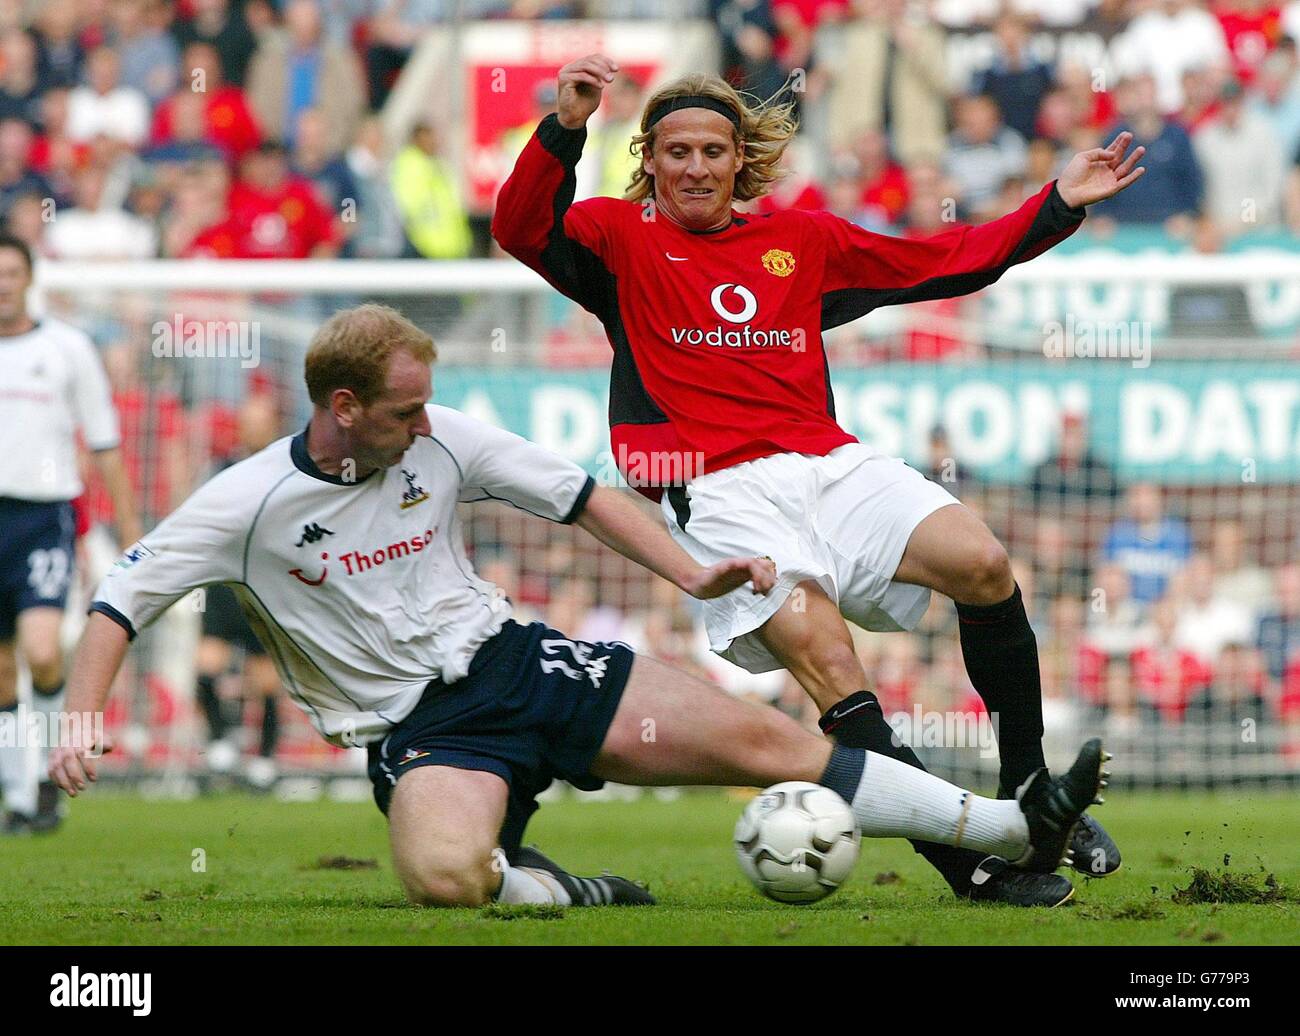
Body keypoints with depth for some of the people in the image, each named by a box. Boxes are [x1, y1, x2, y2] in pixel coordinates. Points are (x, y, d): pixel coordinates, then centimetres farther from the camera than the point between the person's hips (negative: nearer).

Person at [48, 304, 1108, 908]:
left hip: (510, 657, 4)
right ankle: (544, 889, -8)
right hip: (418, 728, -3)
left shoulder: (444, 442, 0)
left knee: (757, 737, -6)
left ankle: (1018, 831, -4)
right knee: (443, 876, -41)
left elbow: (581, 495, 9)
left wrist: (690, 573, 0)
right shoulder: (247, 504, -10)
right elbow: (122, 599, -7)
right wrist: (80, 721, -21)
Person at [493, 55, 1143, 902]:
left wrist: (1060, 205, 18)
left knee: (982, 562, -21)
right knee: (826, 658, -27)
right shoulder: (621, 237, 11)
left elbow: (953, 261, 25)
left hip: (829, 464, 4)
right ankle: (965, 859, -25)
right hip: (721, 490, -4)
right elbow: (521, 230, -8)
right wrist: (565, 130, -23)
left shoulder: (804, 240, 22)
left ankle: (1029, 793, -6)